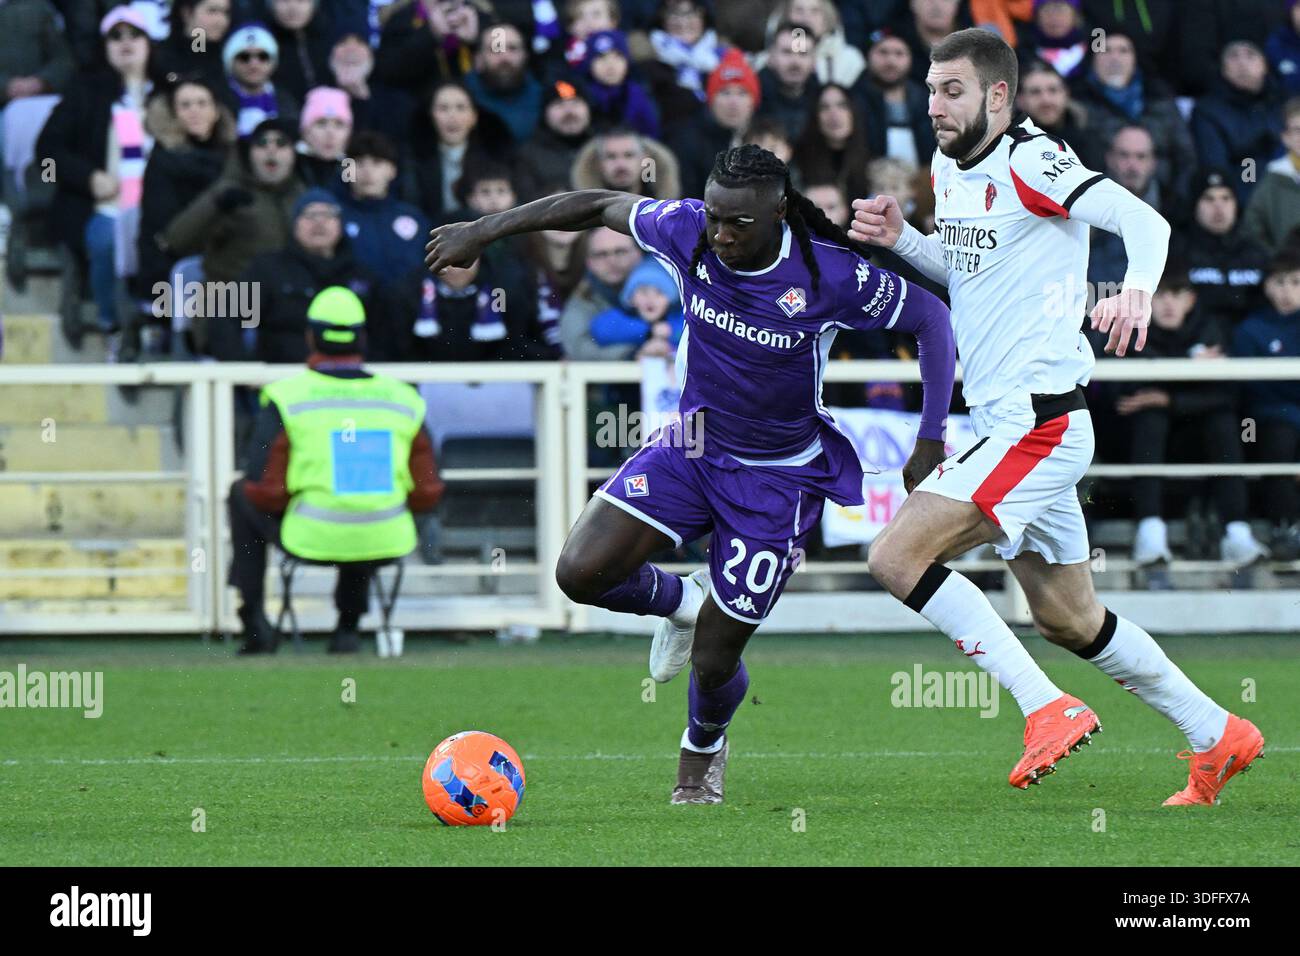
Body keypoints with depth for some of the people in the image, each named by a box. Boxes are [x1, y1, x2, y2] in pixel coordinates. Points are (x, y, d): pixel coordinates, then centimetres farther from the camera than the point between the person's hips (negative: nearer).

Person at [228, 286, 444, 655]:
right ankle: (349, 624, 36)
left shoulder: (286, 397, -7)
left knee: (242, 496, 28)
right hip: (386, 543, 3)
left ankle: (255, 621, 24)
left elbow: (263, 492, -8)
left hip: (310, 540, -3)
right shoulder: (404, 399, 1)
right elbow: (427, 495, 3)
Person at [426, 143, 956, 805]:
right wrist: (483, 230, 3)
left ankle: (703, 749, 37)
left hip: (777, 480, -4)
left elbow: (931, 317, -11)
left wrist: (931, 440, -16)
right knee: (581, 573, -17)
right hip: (689, 447, 4)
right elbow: (601, 205, 2)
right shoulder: (687, 233, -15)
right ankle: (682, 601, 17)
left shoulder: (831, 276, -24)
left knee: (712, 661, -1)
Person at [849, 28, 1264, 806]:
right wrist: (901, 239, 9)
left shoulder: (1030, 160, -14)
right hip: (1008, 423, 10)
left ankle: (1050, 709, -14)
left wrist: (1137, 290, -45)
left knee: (897, 557, -17)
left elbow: (1142, 218, -25)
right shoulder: (950, 171, 12)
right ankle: (1218, 736, 28)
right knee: (1067, 618, 17)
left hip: (1040, 424, -10)